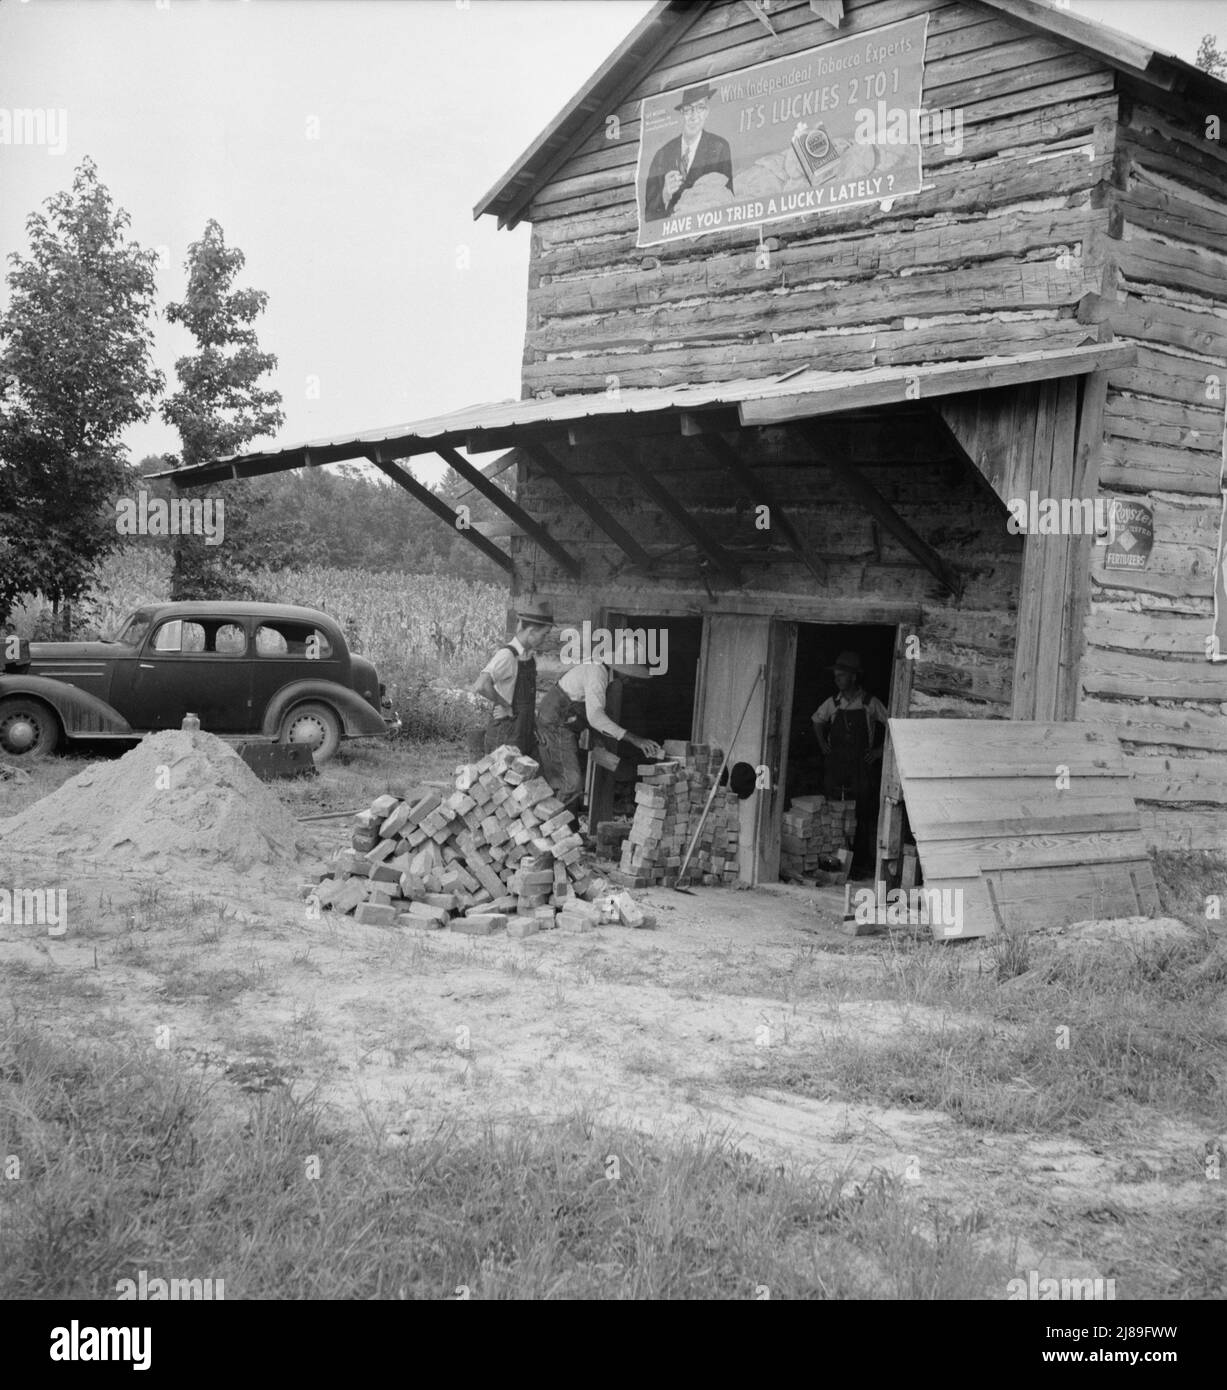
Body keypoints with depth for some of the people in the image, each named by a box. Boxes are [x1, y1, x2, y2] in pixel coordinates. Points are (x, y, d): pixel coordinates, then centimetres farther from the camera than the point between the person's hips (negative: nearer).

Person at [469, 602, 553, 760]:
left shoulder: (530, 656, 7)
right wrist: (505, 705, -20)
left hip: (526, 731, 8)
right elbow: (481, 686, -33)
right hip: (506, 733, -8)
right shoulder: (507, 655, -19)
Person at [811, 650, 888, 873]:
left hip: (862, 766, -3)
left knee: (862, 815, -4)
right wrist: (823, 744, 16)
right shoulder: (833, 703, 6)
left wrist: (880, 750, -1)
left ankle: (859, 860, 1)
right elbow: (817, 721, 26)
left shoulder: (870, 704, -3)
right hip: (835, 765, 3)